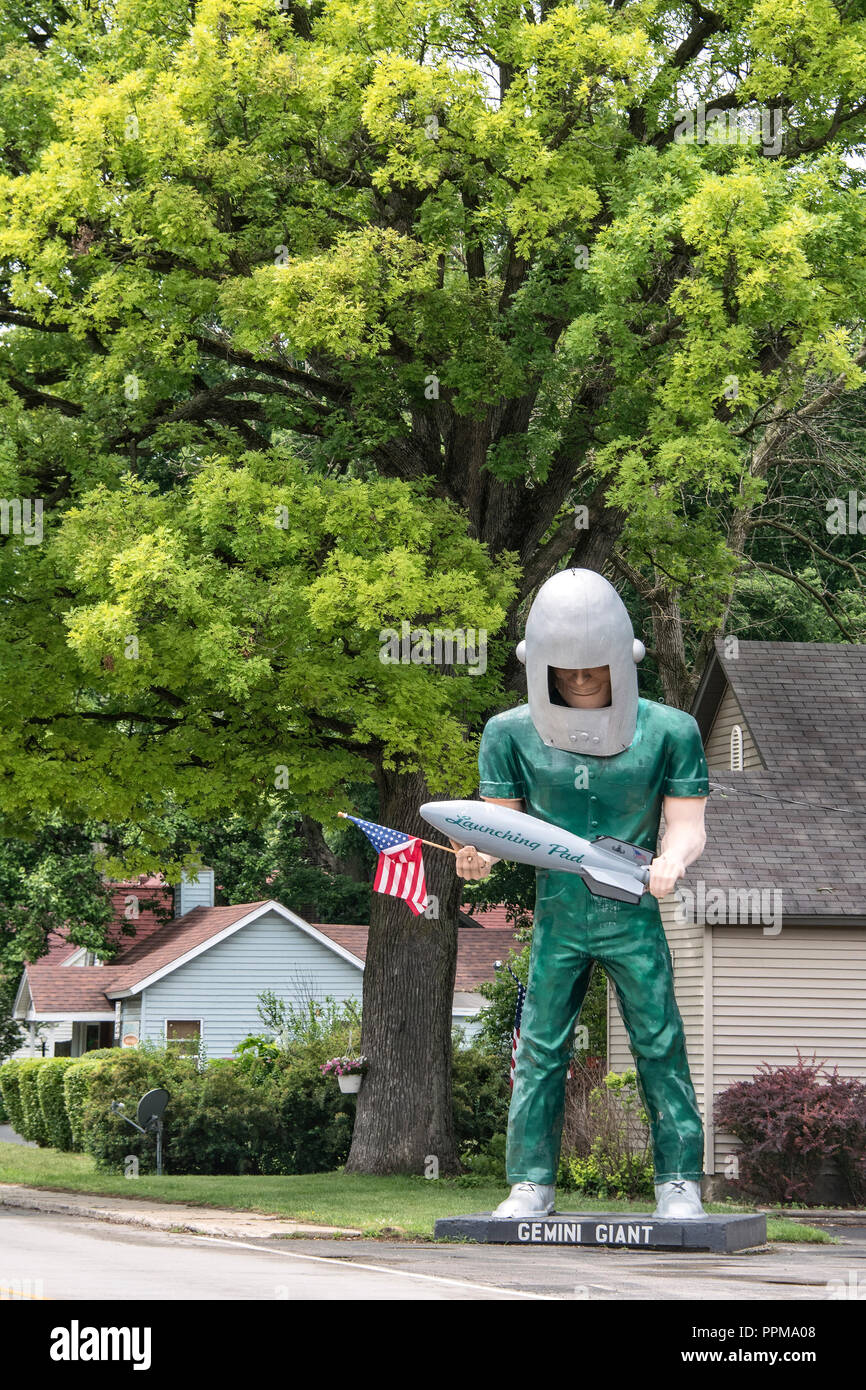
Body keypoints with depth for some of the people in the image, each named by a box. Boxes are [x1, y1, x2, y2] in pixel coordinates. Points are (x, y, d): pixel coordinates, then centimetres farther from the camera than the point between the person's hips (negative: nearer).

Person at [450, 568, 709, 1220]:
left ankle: (679, 1182, 7)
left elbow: (687, 820, -3)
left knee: (660, 1045, -1)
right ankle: (533, 1181, 8)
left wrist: (672, 859, -26)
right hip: (558, 916, 1)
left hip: (634, 917, -1)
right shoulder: (512, 733, -1)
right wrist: (480, 854, -21)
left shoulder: (669, 731, -5)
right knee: (541, 1047, 1)